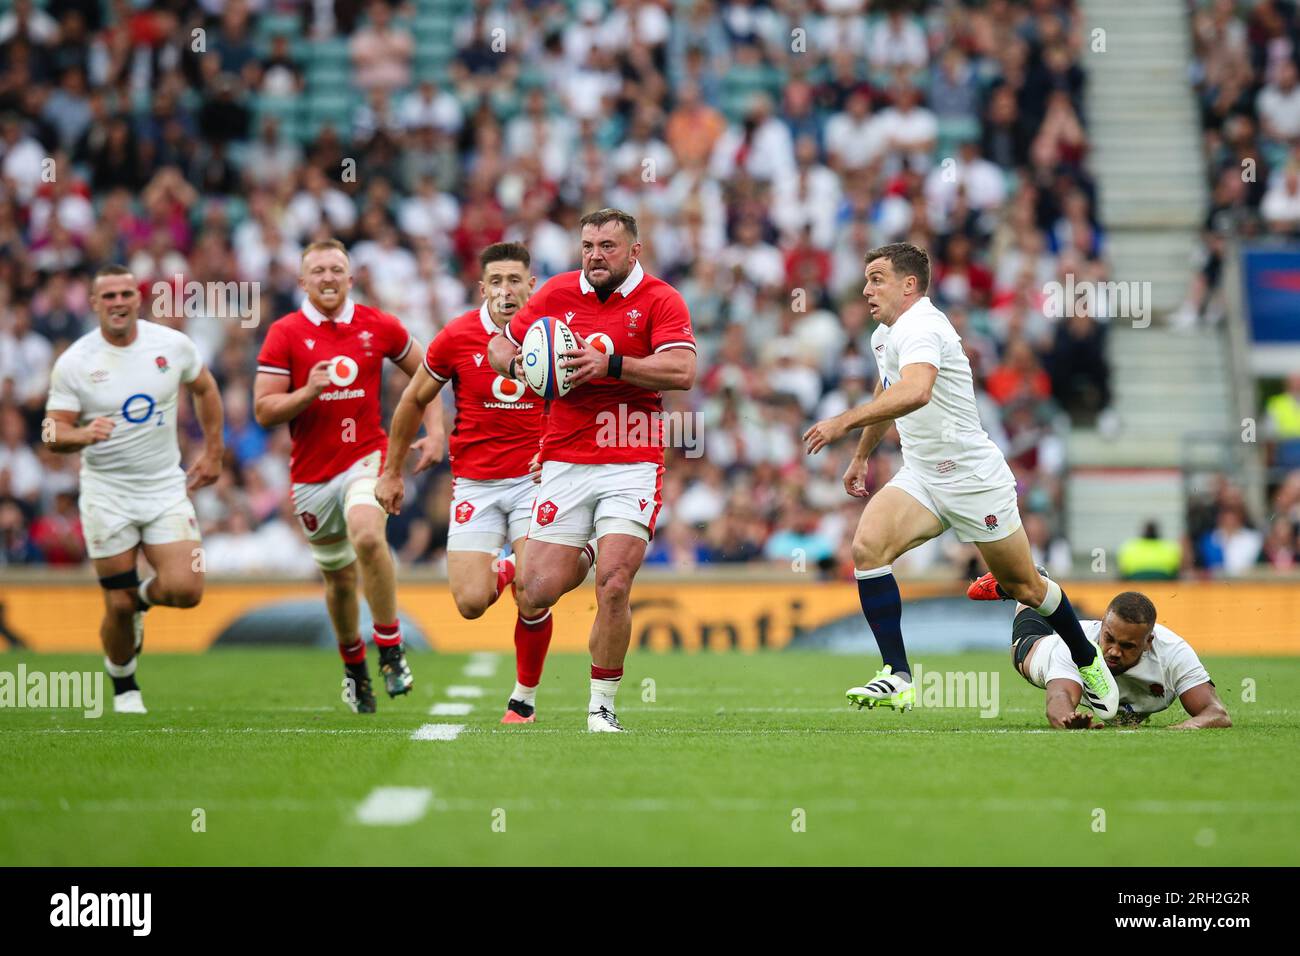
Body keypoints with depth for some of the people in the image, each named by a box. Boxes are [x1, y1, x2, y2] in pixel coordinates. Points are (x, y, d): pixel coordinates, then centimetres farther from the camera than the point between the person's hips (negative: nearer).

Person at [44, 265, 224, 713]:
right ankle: (124, 687, 26)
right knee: (118, 606, -1)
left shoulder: (173, 345, -2)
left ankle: (144, 595, 23)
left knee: (185, 590, -14)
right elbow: (53, 433, -7)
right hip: (107, 495, -2)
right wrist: (82, 434, -29)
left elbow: (204, 389, 17)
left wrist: (212, 452, 16)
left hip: (166, 488, 2)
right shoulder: (73, 362, -8)